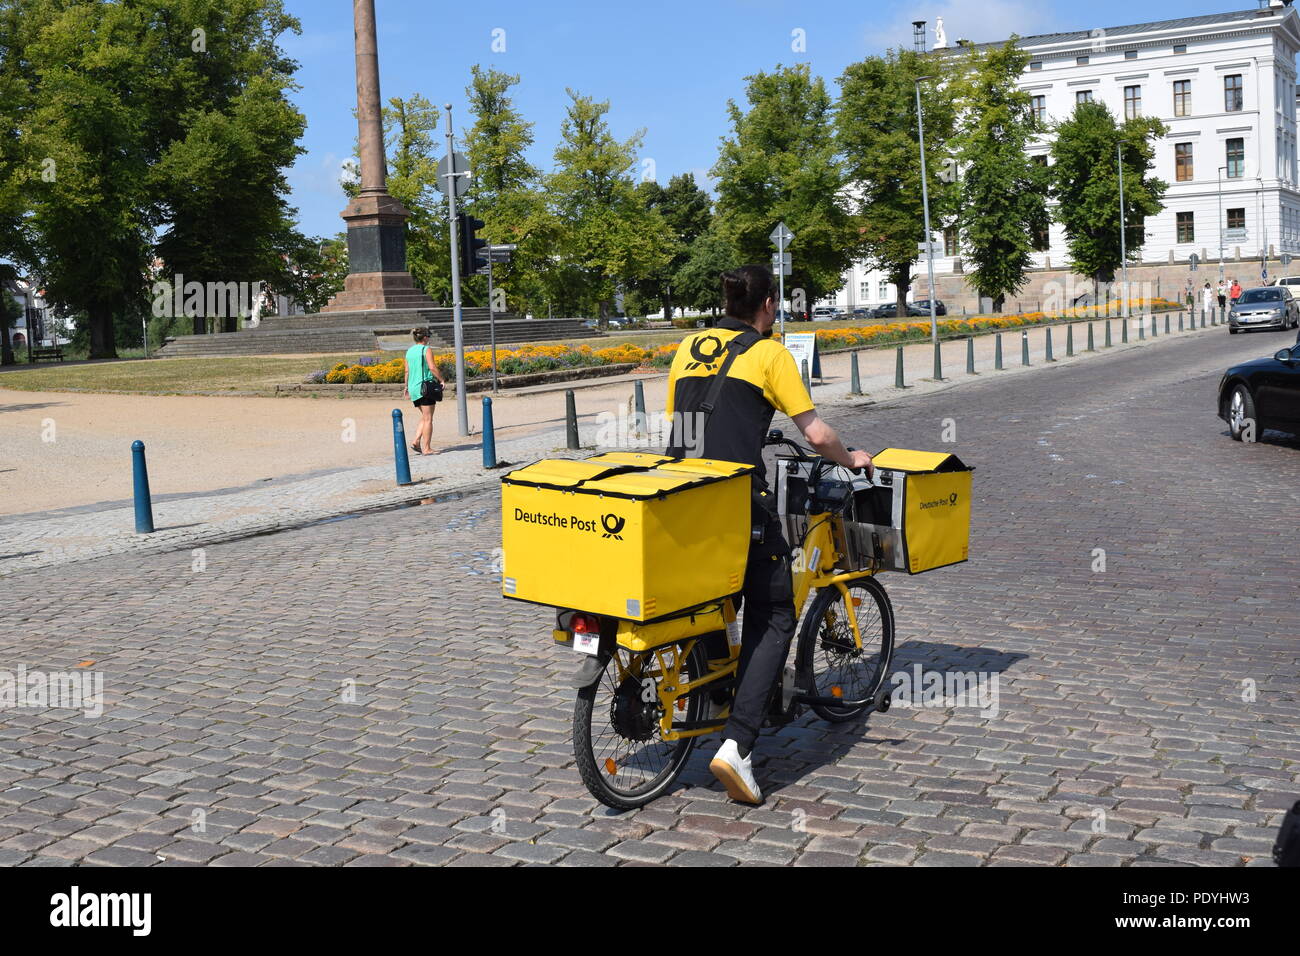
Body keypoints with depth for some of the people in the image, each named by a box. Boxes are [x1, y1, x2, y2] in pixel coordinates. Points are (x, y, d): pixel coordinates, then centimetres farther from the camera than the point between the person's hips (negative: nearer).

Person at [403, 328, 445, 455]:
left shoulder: (409, 351, 12)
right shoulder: (427, 349, -7)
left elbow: (407, 371, 13)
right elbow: (432, 367, -17)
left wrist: (407, 386, 22)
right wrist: (441, 380, -7)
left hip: (414, 387, 7)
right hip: (426, 385, -7)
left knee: (424, 417, 18)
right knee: (428, 419, -1)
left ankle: (416, 442, 3)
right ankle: (426, 448, 0)